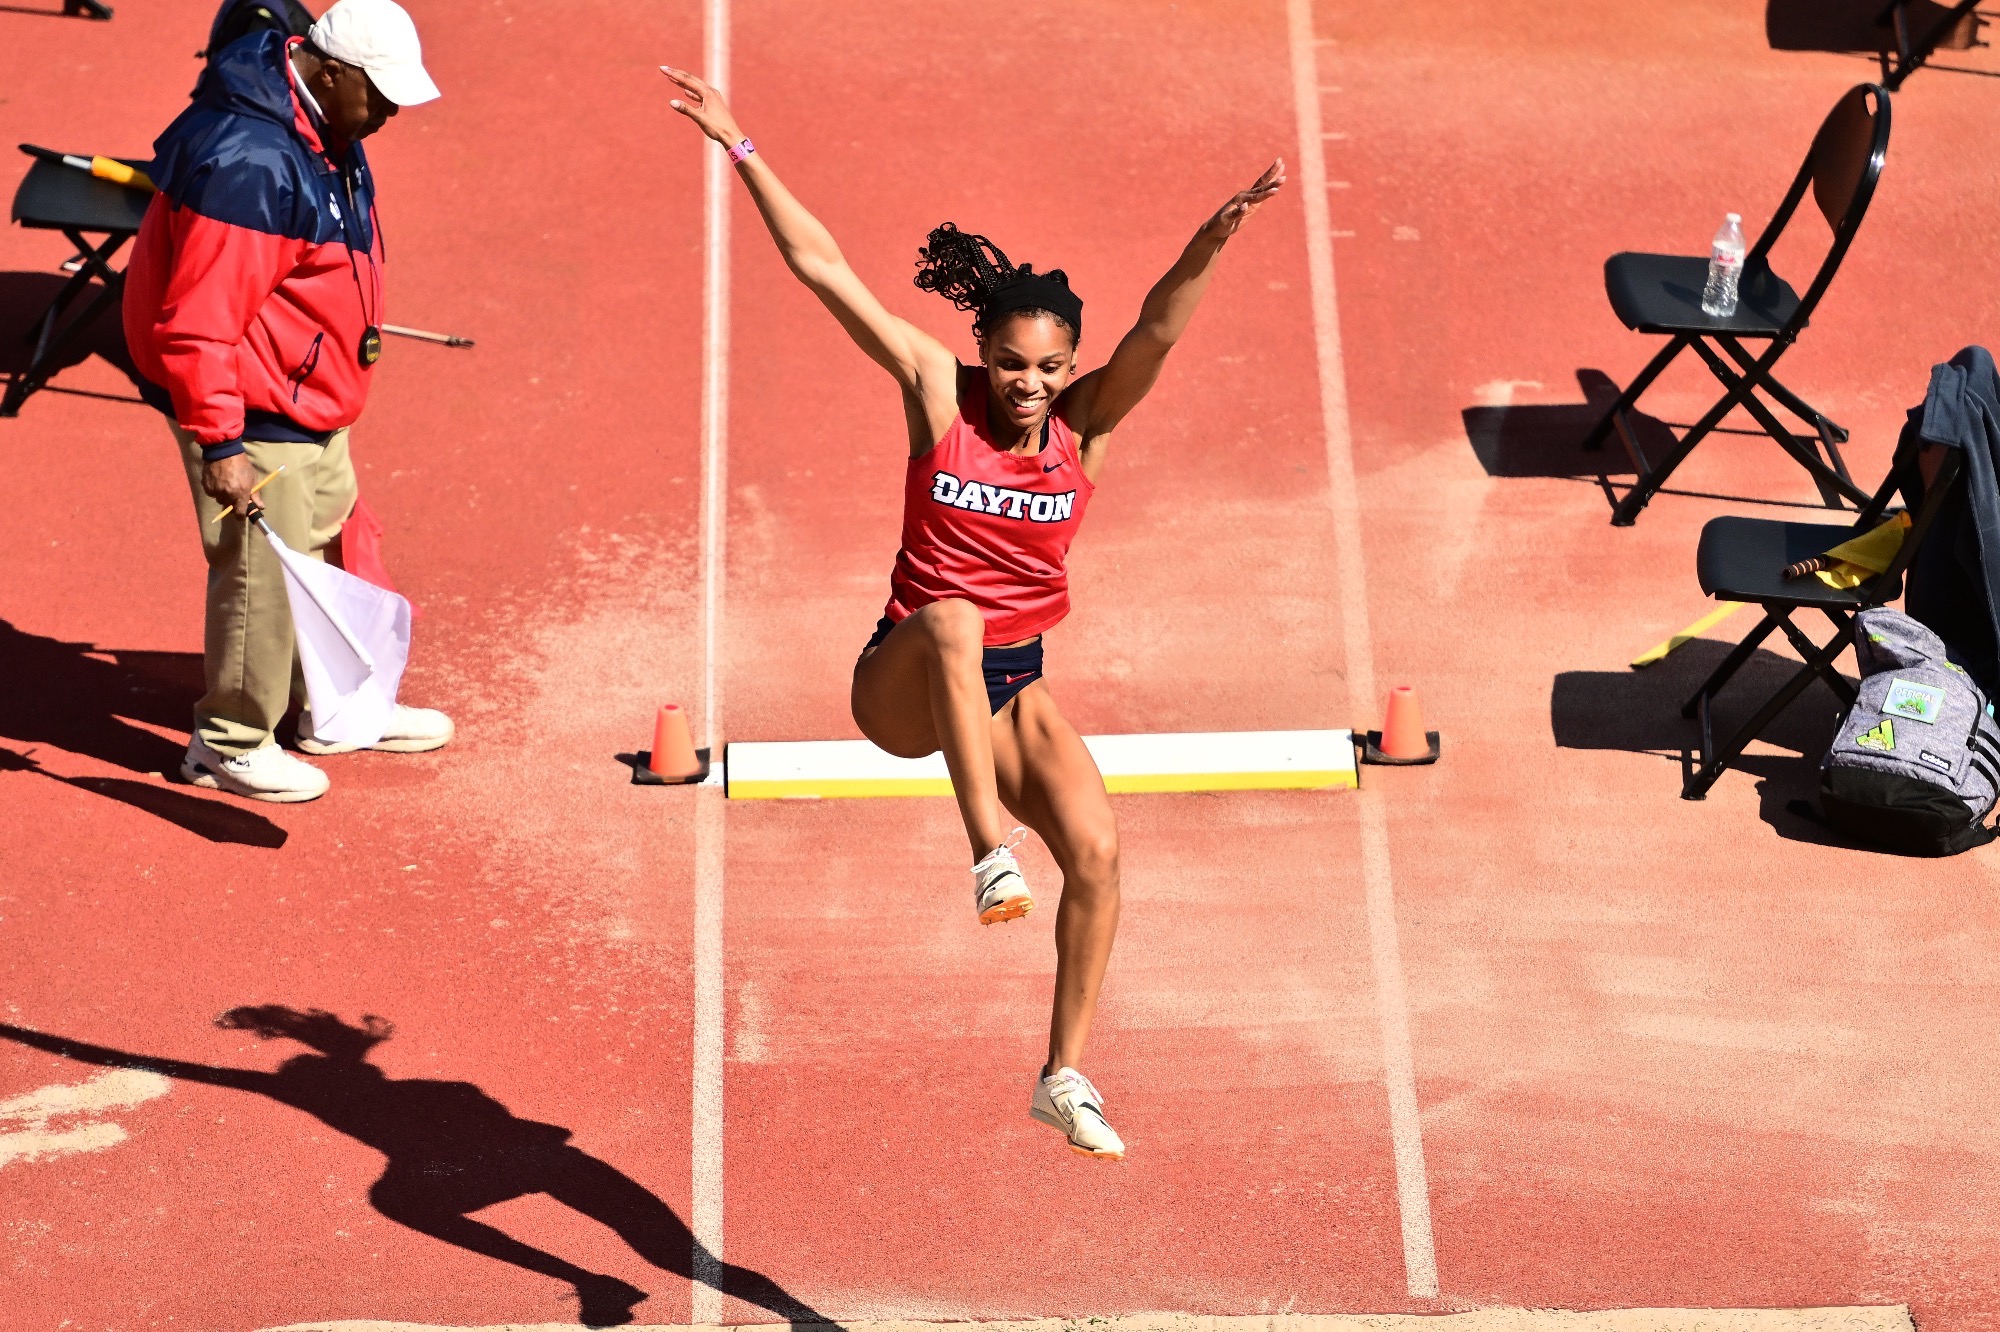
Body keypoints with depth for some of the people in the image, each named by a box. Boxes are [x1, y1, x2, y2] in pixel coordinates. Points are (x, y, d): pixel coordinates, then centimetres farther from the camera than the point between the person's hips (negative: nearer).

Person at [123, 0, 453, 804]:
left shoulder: (324, 131, 3)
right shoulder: (249, 164, -29)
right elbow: (195, 322, -29)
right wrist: (219, 443, -29)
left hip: (308, 404, 10)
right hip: (252, 415, -10)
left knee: (332, 545, 22)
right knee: (262, 572, -2)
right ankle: (230, 743, 16)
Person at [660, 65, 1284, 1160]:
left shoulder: (1087, 424, -3)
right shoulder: (937, 392, -7)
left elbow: (1158, 330, -21)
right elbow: (820, 267, -8)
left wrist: (1216, 237, -37)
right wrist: (739, 148, -10)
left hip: (1012, 690, 3)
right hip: (902, 684, -3)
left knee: (1096, 850, -17)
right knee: (952, 618, -38)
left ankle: (1066, 1075, -2)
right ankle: (990, 852, -44)